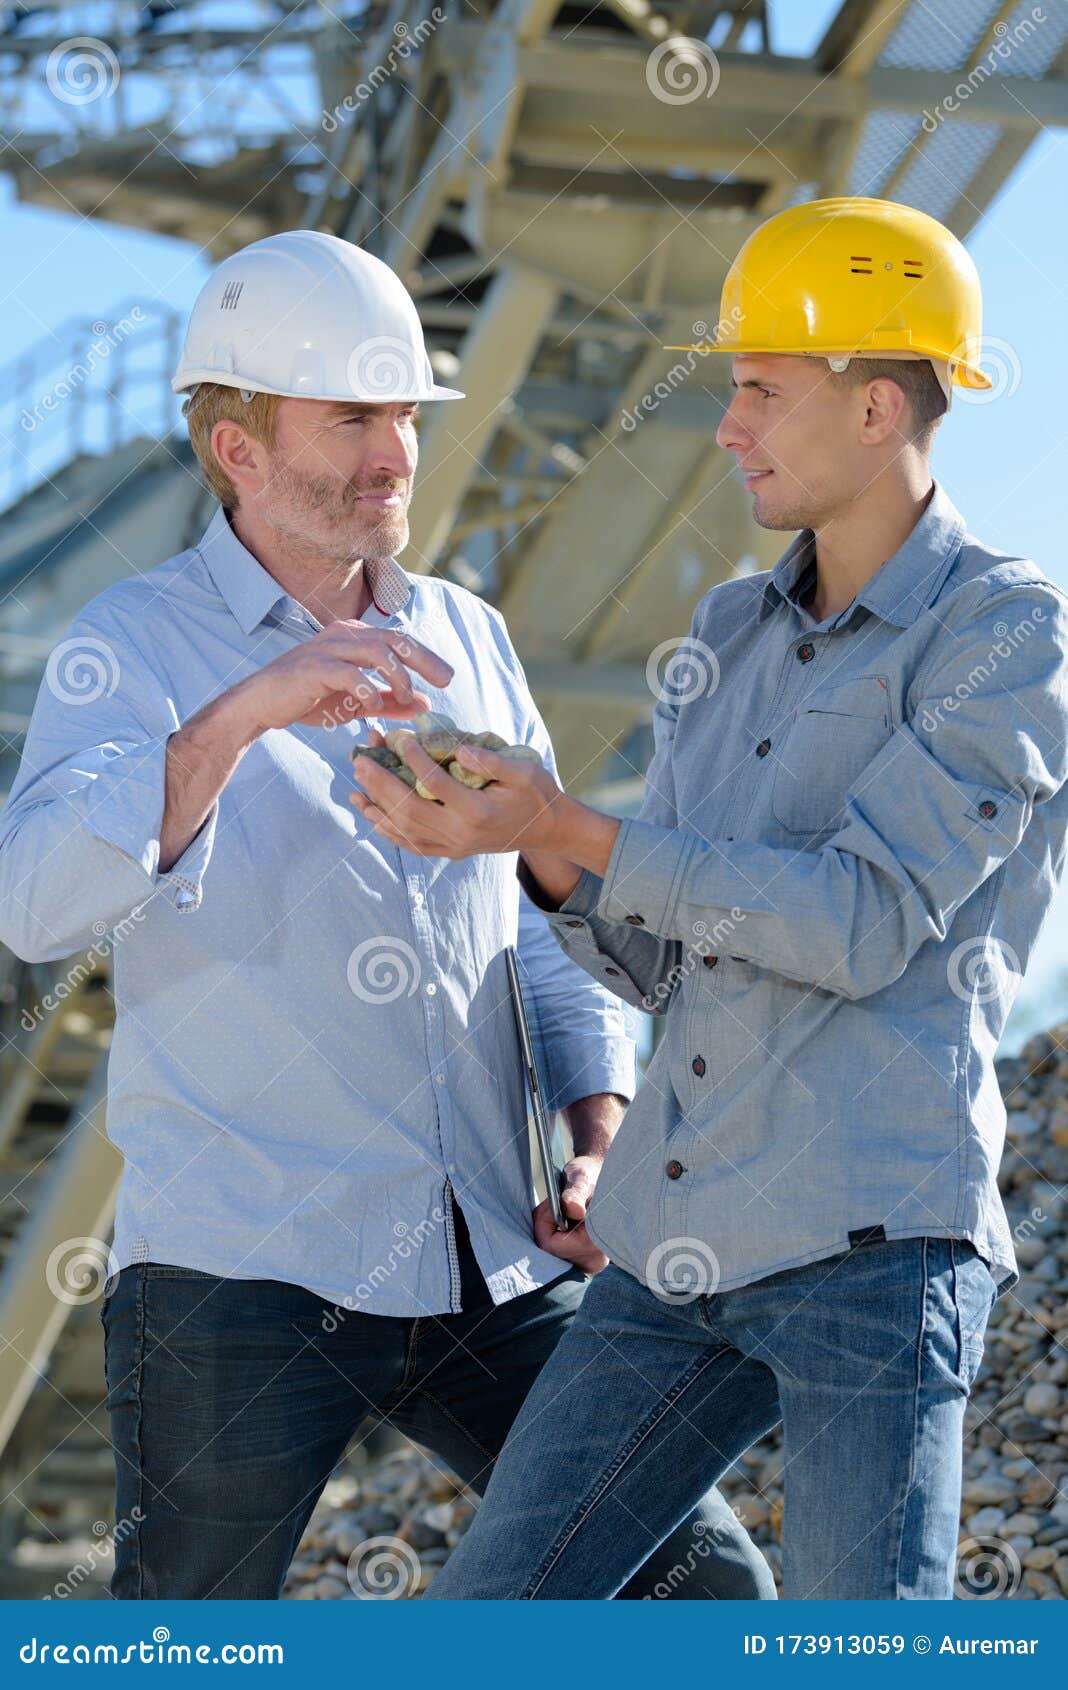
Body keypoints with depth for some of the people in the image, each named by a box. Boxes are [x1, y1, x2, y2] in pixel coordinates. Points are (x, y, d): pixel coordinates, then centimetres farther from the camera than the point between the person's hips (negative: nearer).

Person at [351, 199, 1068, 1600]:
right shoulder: (733, 633, 17)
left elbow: (865, 925, -15)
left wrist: (566, 828, -18)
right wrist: (537, 851, -3)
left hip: (874, 1238, -7)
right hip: (681, 1249, 8)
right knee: (486, 1622, 6)